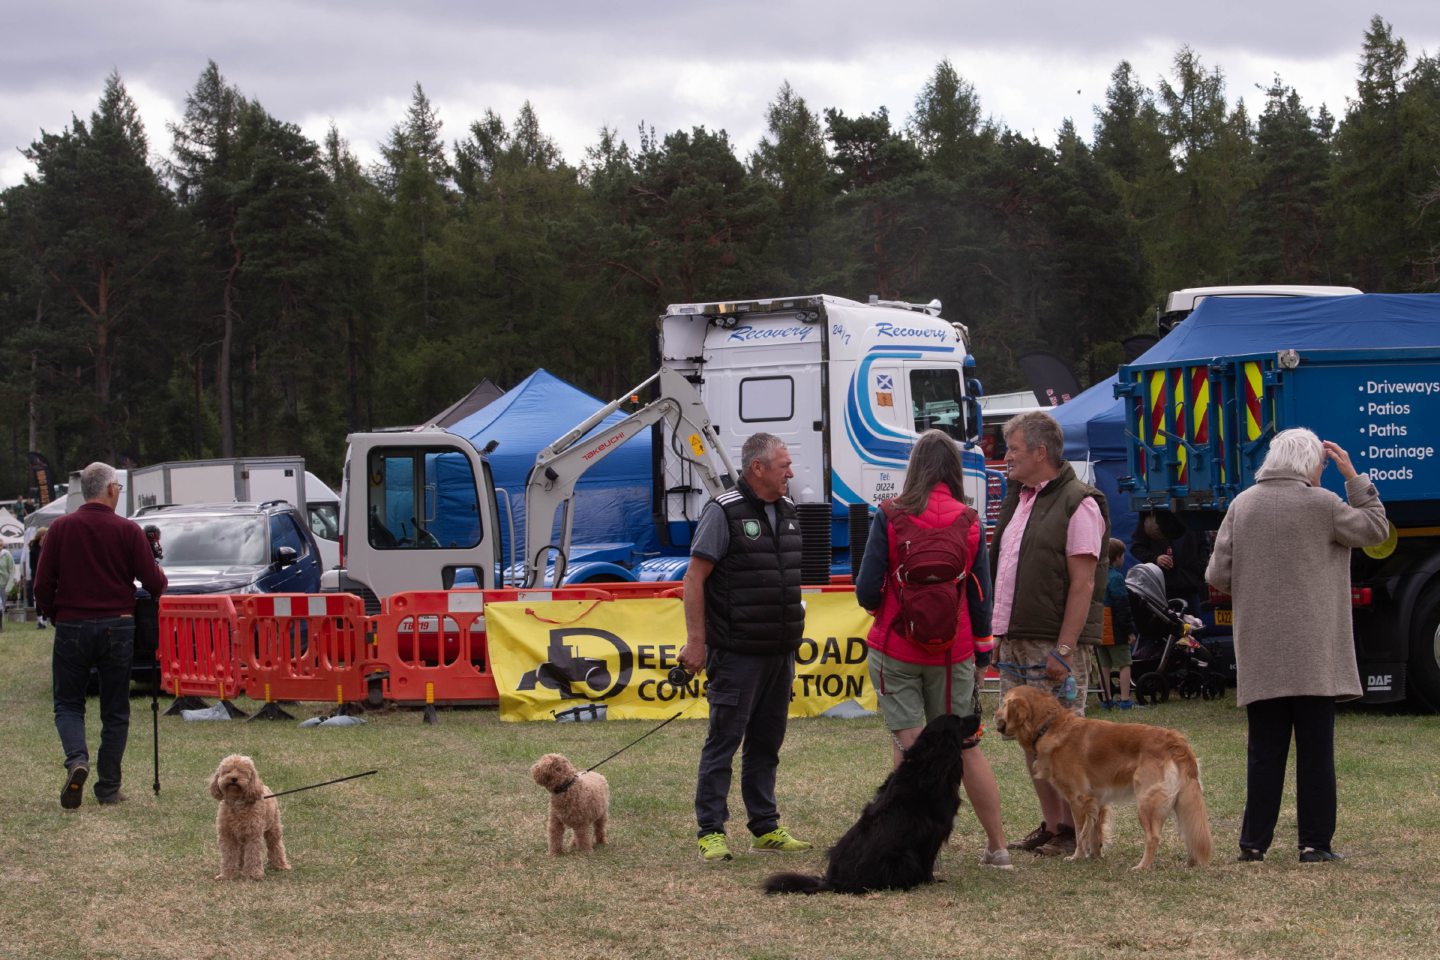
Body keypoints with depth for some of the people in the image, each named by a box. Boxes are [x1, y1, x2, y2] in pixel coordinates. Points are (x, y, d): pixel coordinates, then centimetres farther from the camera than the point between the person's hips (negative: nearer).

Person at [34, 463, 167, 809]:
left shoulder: (61, 528, -2)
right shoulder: (128, 530, -5)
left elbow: (42, 586, -2)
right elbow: (154, 583, -6)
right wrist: (159, 575, 17)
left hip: (72, 627, 0)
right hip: (117, 628, 0)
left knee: (68, 704, 11)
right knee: (115, 712, 11)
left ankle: (76, 760, -16)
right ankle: (109, 788, 11)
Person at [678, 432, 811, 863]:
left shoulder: (786, 512, 13)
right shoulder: (724, 512, -11)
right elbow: (695, 578, -11)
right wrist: (696, 641, -15)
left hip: (780, 651, 7)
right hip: (738, 653, -7)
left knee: (767, 742, 12)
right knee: (724, 739, -4)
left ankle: (766, 827, 19)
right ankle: (711, 832, -1)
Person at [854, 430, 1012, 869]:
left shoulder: (890, 516, -7)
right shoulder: (969, 523, 0)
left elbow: (866, 589, -8)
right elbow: (980, 596, 4)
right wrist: (982, 655, 14)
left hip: (895, 648, -2)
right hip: (953, 651, 2)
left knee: (908, 748, 1)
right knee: (966, 748, 12)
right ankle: (997, 847, 16)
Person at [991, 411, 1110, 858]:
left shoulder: (1077, 503, -10)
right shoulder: (1017, 500, 17)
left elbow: (1083, 582, -15)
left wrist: (1064, 649, -20)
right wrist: (1001, 634, 16)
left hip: (1054, 644, -9)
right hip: (1015, 640, 9)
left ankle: (1075, 830, 1)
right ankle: (1051, 825, 17)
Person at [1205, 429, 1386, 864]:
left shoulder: (1243, 504, 3)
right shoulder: (1322, 504, -7)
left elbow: (1217, 575, 3)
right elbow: (1375, 529, 7)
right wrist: (1354, 478, 10)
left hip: (1260, 653, 3)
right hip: (1313, 655, -3)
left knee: (1264, 750, 8)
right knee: (1315, 750, 3)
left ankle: (1254, 841, 6)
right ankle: (1315, 842, 3)